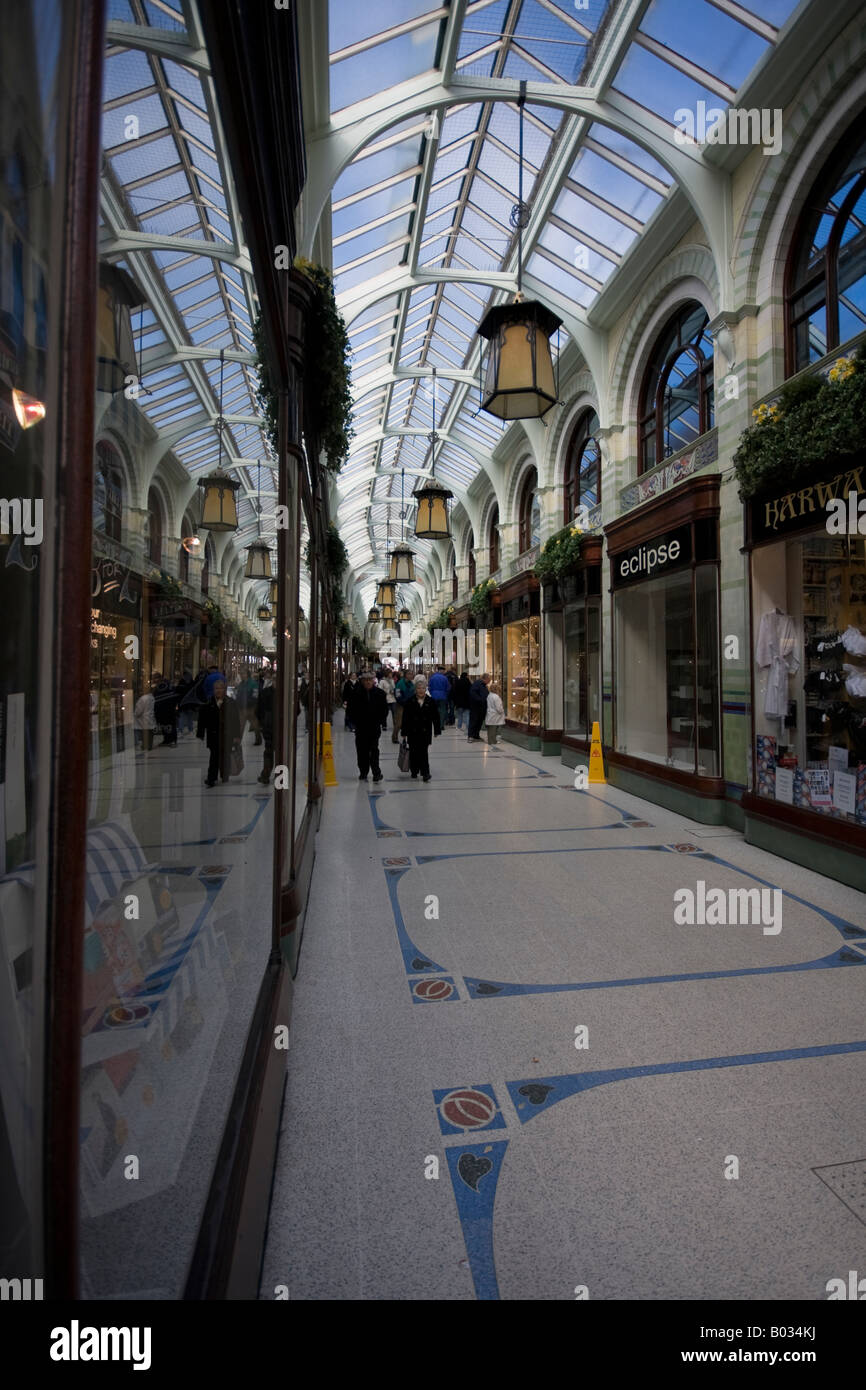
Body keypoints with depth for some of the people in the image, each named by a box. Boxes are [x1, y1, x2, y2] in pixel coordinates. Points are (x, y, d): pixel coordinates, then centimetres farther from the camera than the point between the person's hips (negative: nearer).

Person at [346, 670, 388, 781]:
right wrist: (354, 720, -7)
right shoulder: (355, 693, -1)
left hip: (374, 727, -1)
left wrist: (383, 722, 2)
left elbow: (384, 709, 8)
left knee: (374, 750, -7)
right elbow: (350, 710, 3)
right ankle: (363, 773, 20)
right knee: (362, 751, 8)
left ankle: (376, 773, -4)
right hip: (360, 727, 1)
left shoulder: (380, 693, 2)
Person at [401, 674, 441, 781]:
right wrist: (404, 732, -2)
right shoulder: (410, 702, -2)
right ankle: (414, 773, 20)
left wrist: (437, 731, 1)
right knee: (413, 753, 7)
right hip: (413, 732, 1)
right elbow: (405, 718, -1)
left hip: (425, 732, -1)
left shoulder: (431, 702, 0)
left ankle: (425, 773, 3)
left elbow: (436, 717, 3)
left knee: (424, 752, -2)